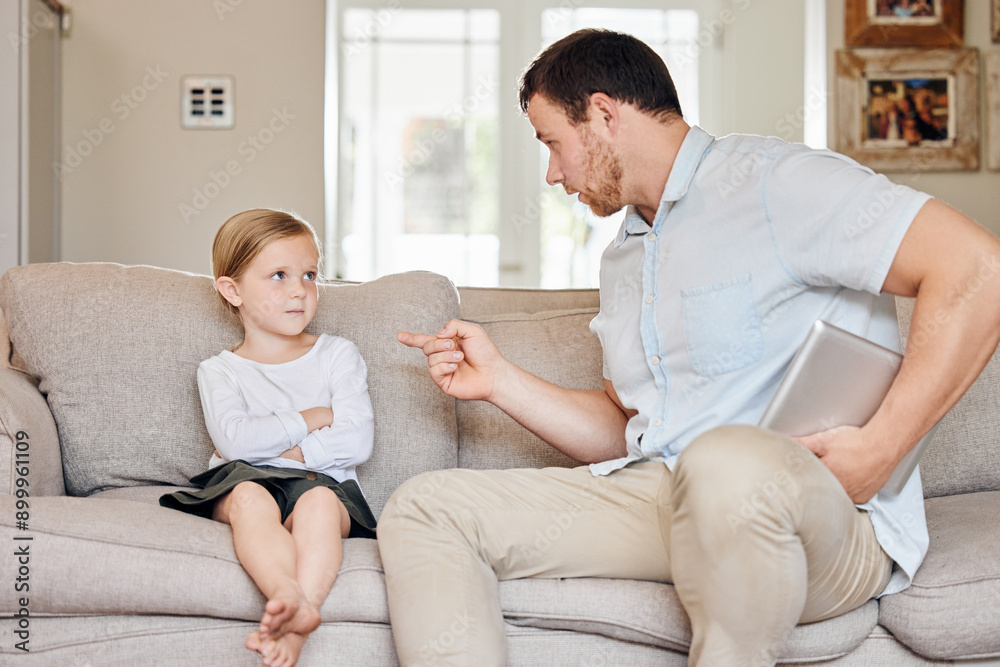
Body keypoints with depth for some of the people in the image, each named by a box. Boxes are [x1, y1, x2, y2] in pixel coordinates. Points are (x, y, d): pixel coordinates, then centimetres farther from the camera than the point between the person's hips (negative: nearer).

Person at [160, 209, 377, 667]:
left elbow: (356, 442, 0)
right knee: (249, 497, -35)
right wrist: (310, 419, -3)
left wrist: (276, 448, -6)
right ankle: (292, 600, -58)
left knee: (319, 501, -35)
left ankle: (292, 622, -52)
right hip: (241, 479, 0)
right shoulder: (219, 371, 14)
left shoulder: (338, 355, 14)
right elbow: (233, 440, -7)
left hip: (322, 480, 0)